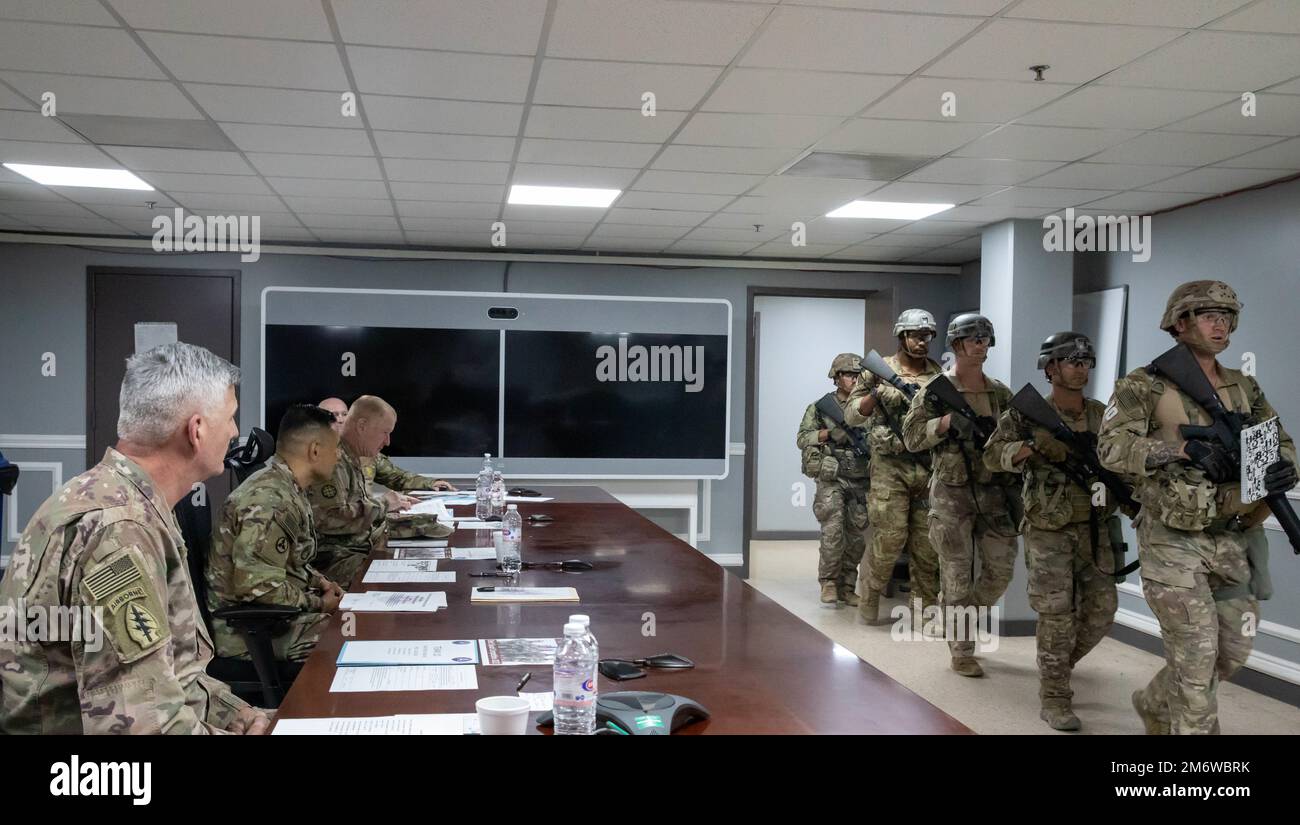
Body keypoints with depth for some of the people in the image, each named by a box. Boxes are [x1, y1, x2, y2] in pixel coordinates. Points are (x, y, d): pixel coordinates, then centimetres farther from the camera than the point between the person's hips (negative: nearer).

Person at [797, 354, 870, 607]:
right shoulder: (820, 407, 4)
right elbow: (802, 438, -1)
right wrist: (830, 433, -14)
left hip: (860, 481, 3)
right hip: (832, 479, -3)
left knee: (857, 537, 4)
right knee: (833, 531, -13)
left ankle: (847, 587, 14)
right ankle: (829, 584, -2)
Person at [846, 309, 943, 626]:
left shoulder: (940, 375, 10)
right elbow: (852, 415, 2)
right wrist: (876, 394, -14)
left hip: (929, 466, 3)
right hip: (890, 465, -3)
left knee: (927, 541, 5)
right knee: (889, 537, -6)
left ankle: (925, 605, 15)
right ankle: (869, 597, 13)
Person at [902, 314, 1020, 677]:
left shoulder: (1000, 392, 9)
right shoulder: (936, 390, -3)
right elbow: (911, 436, -7)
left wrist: (1014, 488, 4)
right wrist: (947, 421, -20)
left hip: (994, 493, 4)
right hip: (952, 494, -4)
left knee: (1001, 569, 5)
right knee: (957, 575, 1)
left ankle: (962, 620, 30)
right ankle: (961, 650, 11)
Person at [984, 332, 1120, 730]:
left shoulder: (1102, 415, 9)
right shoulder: (1028, 414, -3)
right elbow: (992, 455, -11)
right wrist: (1030, 447, -27)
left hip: (1094, 527, 5)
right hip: (1048, 529, -5)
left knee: (1102, 608, 4)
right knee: (1057, 615, -5)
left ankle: (1057, 665, 29)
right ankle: (1054, 700, 6)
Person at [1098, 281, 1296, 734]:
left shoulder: (1245, 388, 11)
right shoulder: (1146, 386, -7)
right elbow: (1112, 447, -19)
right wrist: (1185, 448, -29)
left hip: (1233, 541, 6)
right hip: (1174, 542, -6)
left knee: (1233, 650, 15)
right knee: (1195, 653, -5)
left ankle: (1154, 704, 38)